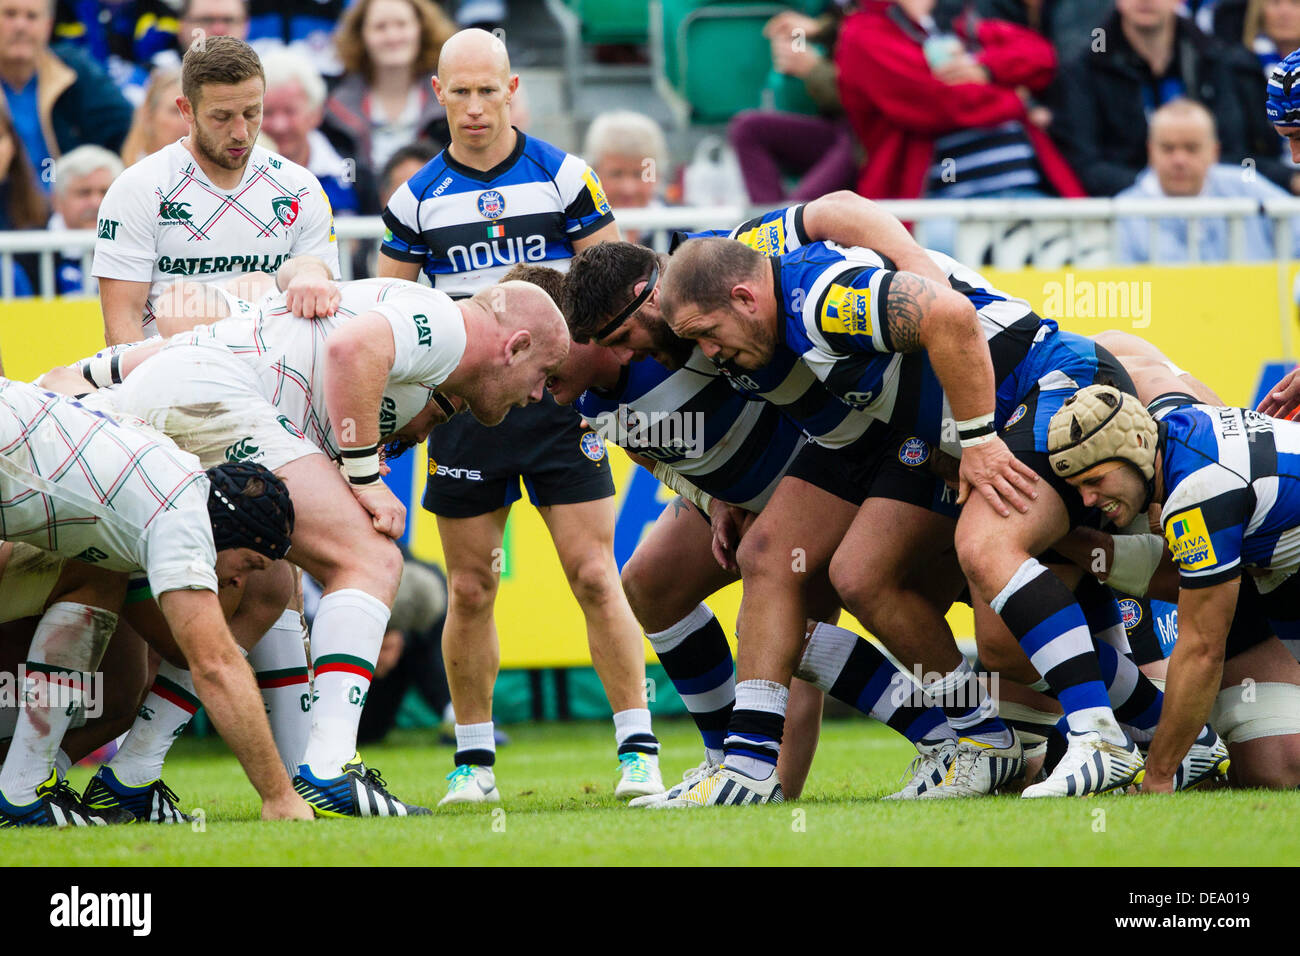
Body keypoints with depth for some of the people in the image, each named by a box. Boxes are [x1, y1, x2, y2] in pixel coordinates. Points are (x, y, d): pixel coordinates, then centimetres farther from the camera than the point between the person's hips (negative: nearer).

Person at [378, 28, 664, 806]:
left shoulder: (563, 175, 0)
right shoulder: (417, 199, 5)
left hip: (559, 400, -2)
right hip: (464, 412, 2)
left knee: (595, 577, -9)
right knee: (471, 590, 3)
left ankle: (639, 753, -5)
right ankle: (474, 762, 13)